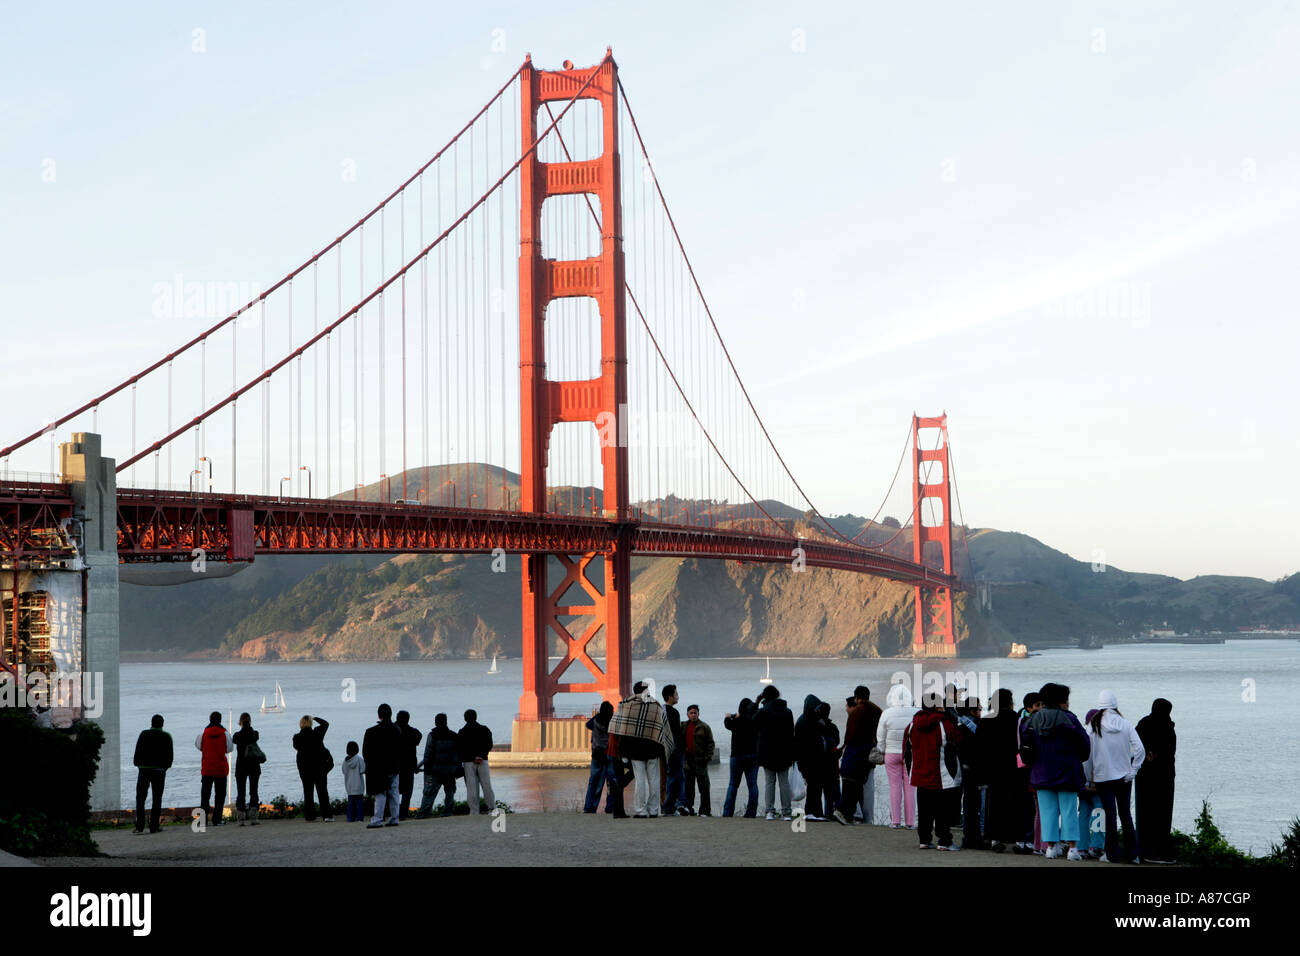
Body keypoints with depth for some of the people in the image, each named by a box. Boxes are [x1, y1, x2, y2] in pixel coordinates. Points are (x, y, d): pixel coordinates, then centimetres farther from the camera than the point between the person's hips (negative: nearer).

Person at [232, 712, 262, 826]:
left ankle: (241, 818, -3)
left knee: (240, 792, 4)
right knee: (253, 791, 7)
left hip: (241, 766, -1)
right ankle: (253, 817, -3)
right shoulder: (255, 734, -4)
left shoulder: (238, 735, -9)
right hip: (254, 766, 2)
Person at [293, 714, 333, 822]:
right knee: (322, 791, 2)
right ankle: (327, 815, -6)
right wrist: (315, 718, 18)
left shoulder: (297, 737, -9)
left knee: (307, 792, 11)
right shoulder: (317, 733, -9)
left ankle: (309, 815, 8)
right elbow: (325, 724, 9)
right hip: (320, 766, 0)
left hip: (304, 768, 0)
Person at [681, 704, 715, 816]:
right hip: (687, 761, 4)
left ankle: (705, 810, -2)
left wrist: (707, 757, -10)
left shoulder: (704, 727, 2)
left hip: (700, 761, -4)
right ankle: (688, 807, 13)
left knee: (704, 787, -4)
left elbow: (710, 743, -2)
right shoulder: (683, 727, 14)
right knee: (688, 786, 7)